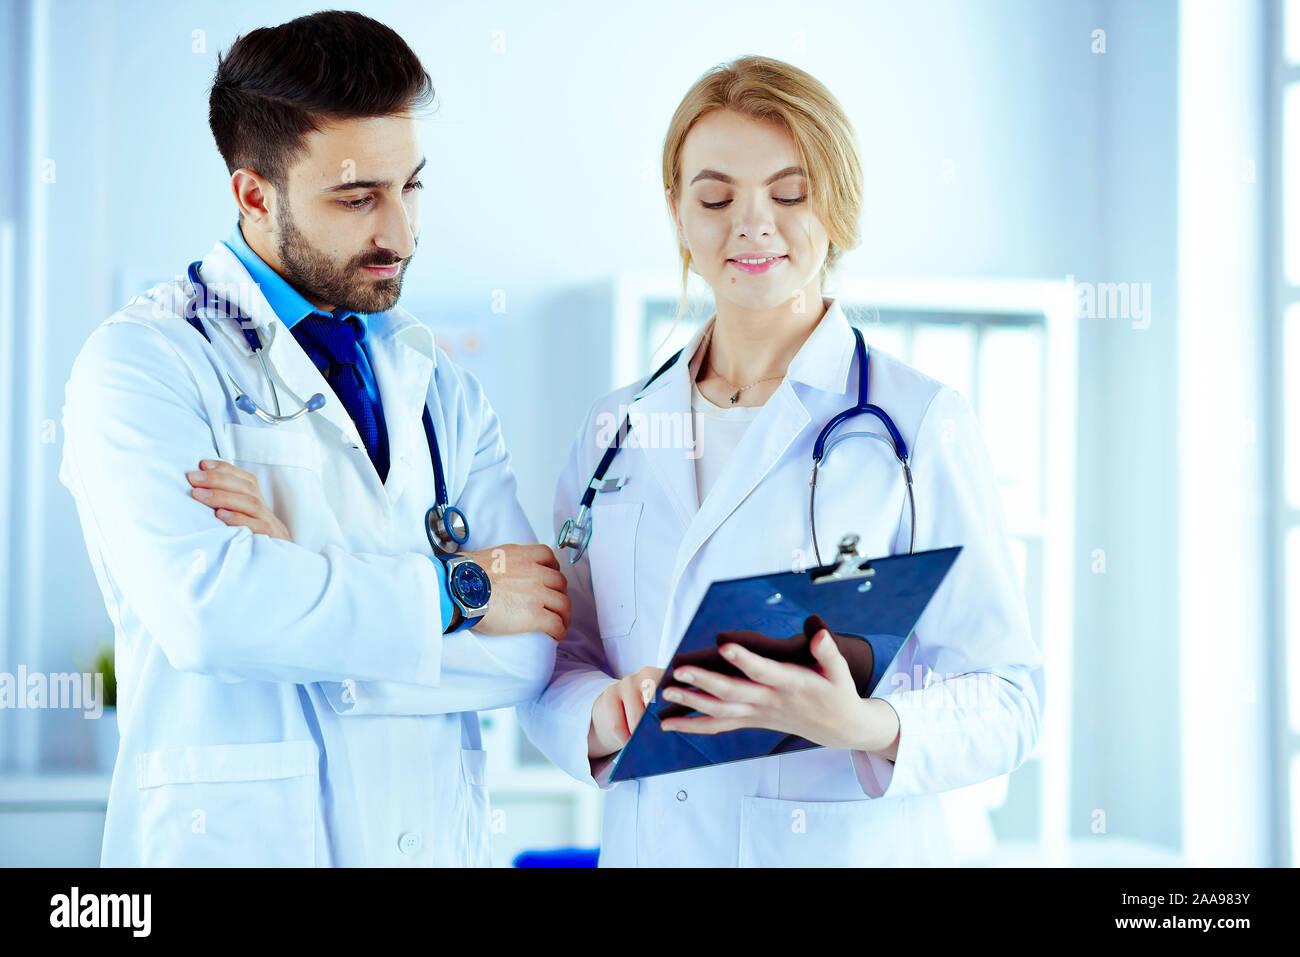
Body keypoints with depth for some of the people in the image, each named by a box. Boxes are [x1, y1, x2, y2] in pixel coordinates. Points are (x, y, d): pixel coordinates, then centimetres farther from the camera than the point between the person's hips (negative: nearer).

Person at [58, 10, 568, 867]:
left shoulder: (440, 385, 8)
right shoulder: (143, 361, -5)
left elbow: (530, 652, -3)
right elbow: (201, 603, -21)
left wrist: (303, 580, -15)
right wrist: (455, 589, -12)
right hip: (237, 835, -4)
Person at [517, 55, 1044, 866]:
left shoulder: (920, 422, -7)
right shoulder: (617, 430, 5)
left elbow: (1008, 697, -9)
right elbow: (557, 663, 7)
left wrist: (868, 727, -27)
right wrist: (603, 718, -14)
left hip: (851, 846, -3)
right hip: (653, 842, 3)